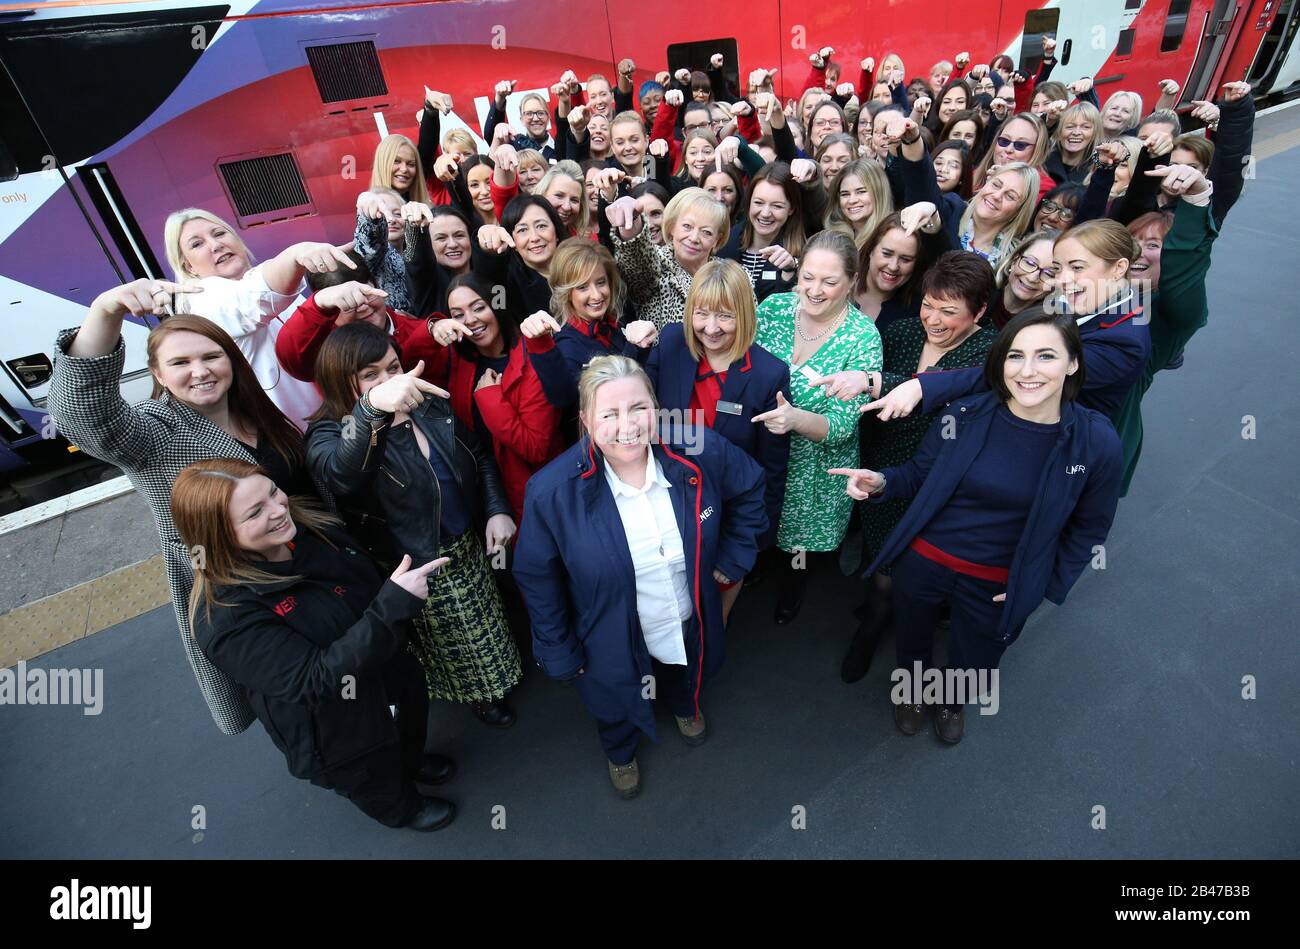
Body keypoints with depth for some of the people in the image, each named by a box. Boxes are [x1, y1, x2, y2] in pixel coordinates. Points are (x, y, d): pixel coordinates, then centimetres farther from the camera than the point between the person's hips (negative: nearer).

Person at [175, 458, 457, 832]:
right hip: (339, 733, -5)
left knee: (412, 731, 34)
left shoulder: (312, 526, -15)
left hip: (389, 675, 5)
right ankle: (403, 811, 59)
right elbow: (314, 680, -38)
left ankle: (412, 764, 67)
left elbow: (371, 584, 2)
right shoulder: (226, 617, -35)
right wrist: (394, 605, -48)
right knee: (384, 790, 26)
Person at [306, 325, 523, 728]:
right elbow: (338, 475, -46)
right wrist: (372, 408, -63)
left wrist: (497, 510, -7)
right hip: (415, 571, -4)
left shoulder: (431, 407, -6)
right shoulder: (331, 434, -21)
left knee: (488, 632, 26)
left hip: (469, 548, 5)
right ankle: (477, 694, 48)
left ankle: (493, 681, 55)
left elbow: (480, 457, 7)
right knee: (448, 647, 18)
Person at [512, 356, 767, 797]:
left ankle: (683, 704, 75)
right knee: (617, 705, 29)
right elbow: (537, 578, -15)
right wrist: (558, 651, -7)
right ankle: (620, 751, 67)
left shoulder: (700, 453, -26)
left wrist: (734, 556, -4)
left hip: (690, 623, 3)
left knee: (685, 676, 36)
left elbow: (750, 488, -4)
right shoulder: (553, 490, -30)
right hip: (615, 641, -2)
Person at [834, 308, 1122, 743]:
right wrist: (880, 483, -24)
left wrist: (1044, 585, -5)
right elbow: (918, 474, -4)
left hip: (999, 587, 0)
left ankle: (954, 702, 63)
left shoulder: (1096, 442, -16)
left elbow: (1090, 527, -1)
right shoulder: (965, 414, -17)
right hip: (923, 561, 0)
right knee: (912, 643, 26)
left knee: (972, 663, 26)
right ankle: (912, 689, 63)